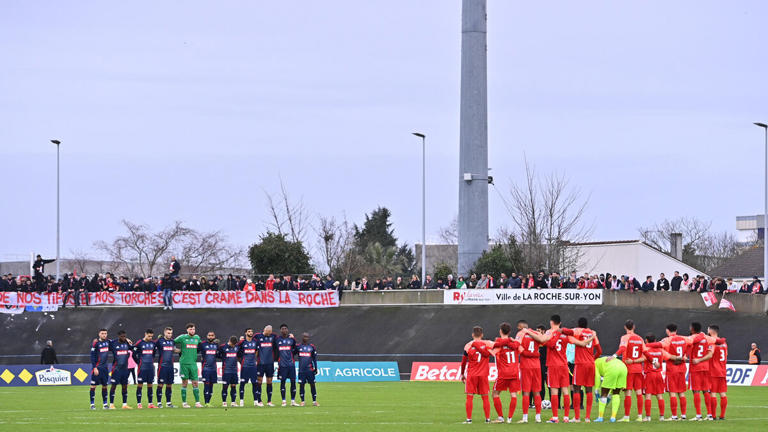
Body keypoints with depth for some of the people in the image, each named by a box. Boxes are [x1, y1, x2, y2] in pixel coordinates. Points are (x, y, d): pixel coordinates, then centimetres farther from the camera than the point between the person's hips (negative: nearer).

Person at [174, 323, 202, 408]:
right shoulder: (182, 337, -1)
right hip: (184, 363, -3)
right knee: (184, 383, 1)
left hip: (193, 363, 3)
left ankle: (197, 402, 2)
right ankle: (184, 402, 7)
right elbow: (173, 342, 8)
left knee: (195, 383, 0)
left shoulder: (197, 337, 11)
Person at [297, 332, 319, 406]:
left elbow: (315, 358, 10)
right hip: (301, 369, 0)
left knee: (312, 384, 0)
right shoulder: (298, 347, 5)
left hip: (310, 370, 0)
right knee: (301, 385, 1)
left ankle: (314, 401, 5)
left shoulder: (312, 347, 7)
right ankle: (302, 401, 8)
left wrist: (315, 368, 8)